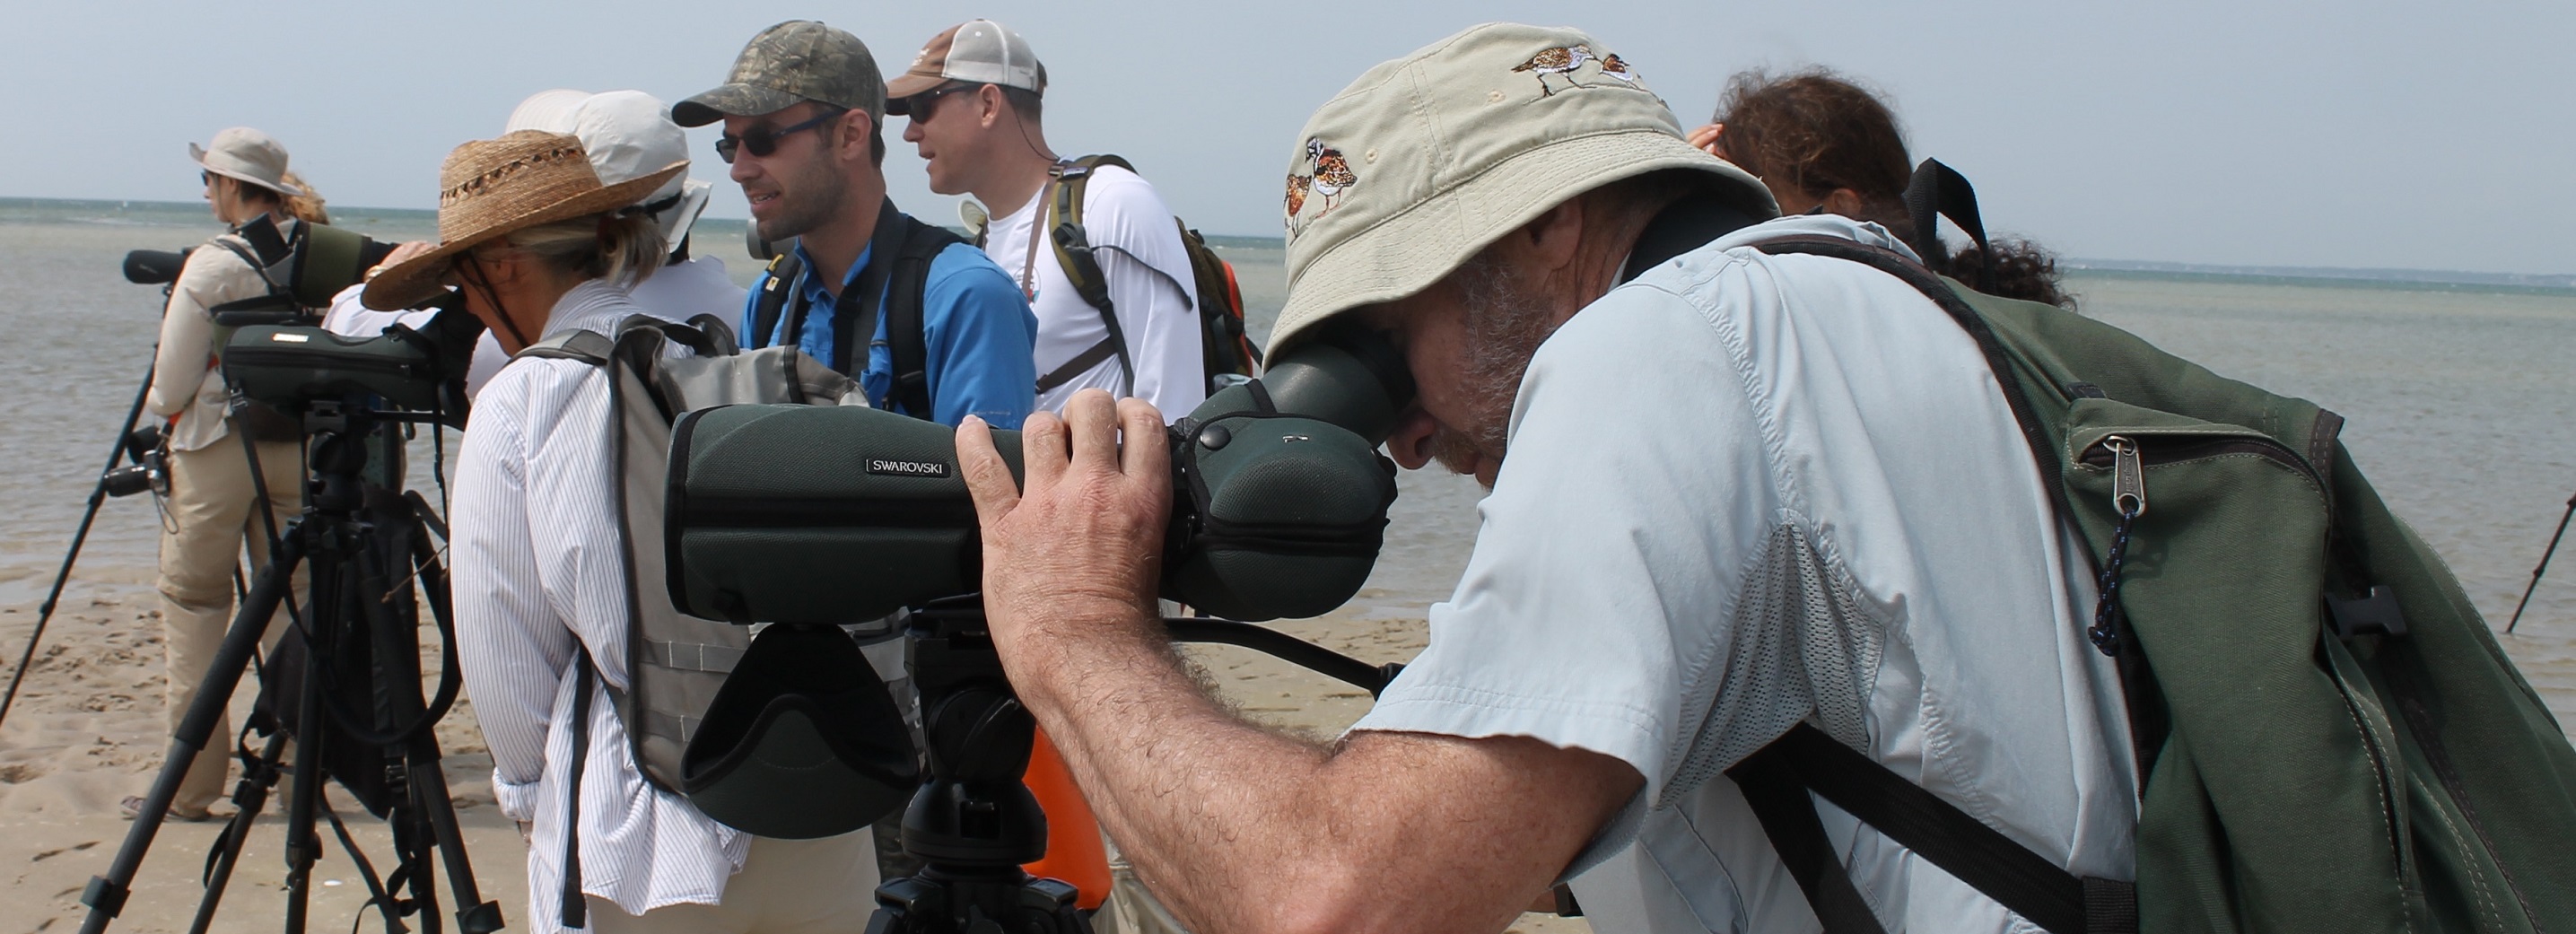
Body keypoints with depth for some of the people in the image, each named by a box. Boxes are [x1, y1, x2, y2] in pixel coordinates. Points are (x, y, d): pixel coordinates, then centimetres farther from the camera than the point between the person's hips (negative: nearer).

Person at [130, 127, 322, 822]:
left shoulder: (214, 265, -11)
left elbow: (169, 388, -6)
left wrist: (162, 406, 15)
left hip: (216, 449, -5)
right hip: (299, 447, 5)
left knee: (192, 606, 2)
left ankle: (192, 784, 2)